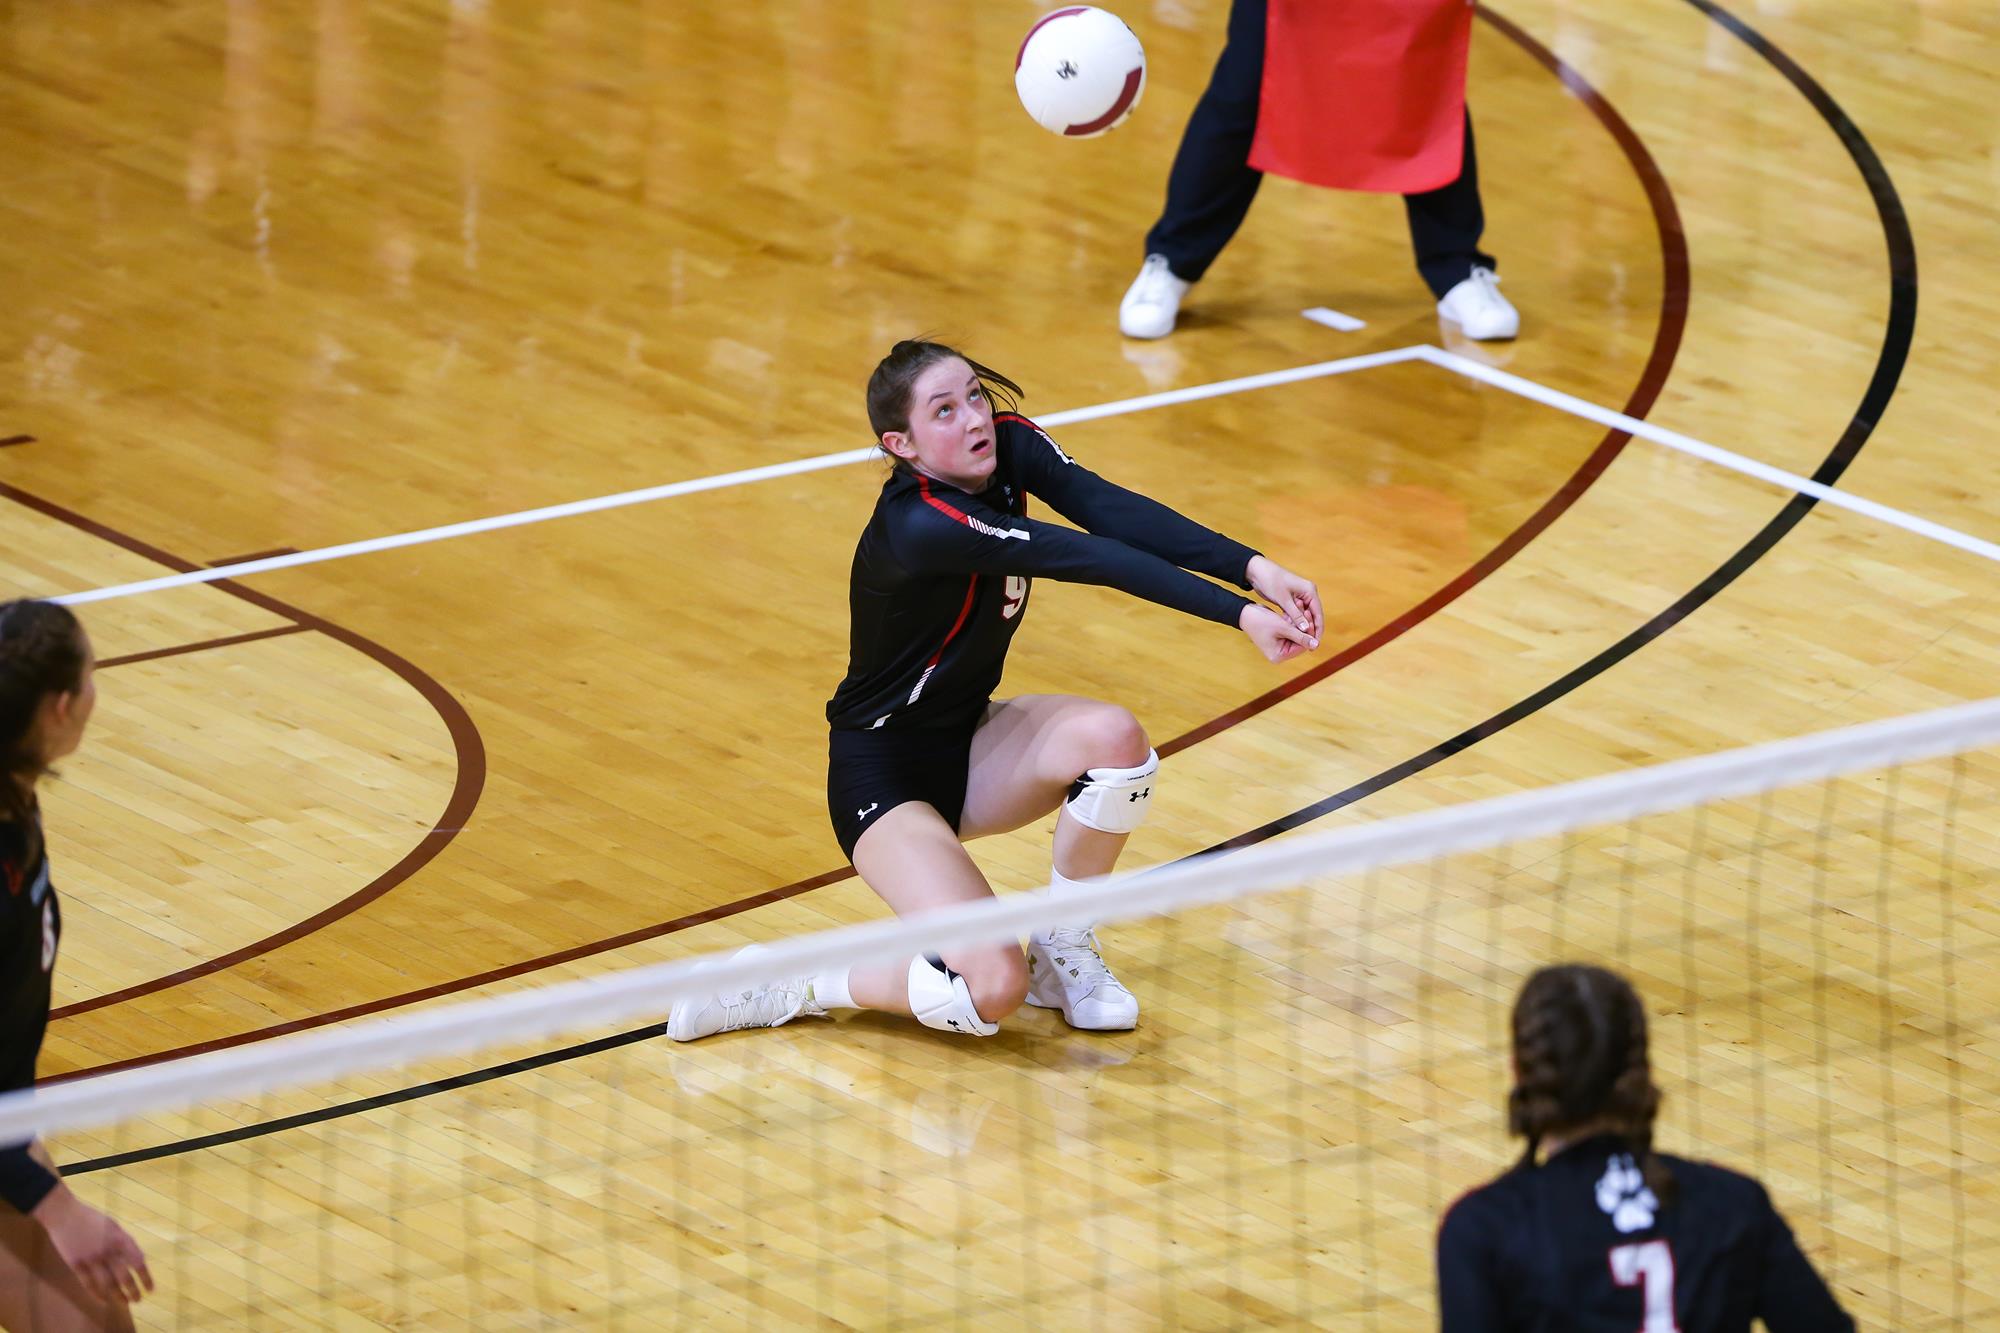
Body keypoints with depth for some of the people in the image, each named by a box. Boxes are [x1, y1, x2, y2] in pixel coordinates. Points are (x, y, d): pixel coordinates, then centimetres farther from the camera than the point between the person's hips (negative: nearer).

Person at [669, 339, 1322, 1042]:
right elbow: (1088, 558, -36)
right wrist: (1240, 613, -40)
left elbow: (1116, 512, -23)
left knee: (1115, 737, -24)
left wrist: (1254, 568, -37)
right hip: (883, 773, -8)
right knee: (992, 988, -26)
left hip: (969, 744, 8)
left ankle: (1061, 953, 0)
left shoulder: (1011, 445, -8)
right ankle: (781, 988, -2)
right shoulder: (917, 526, -30)